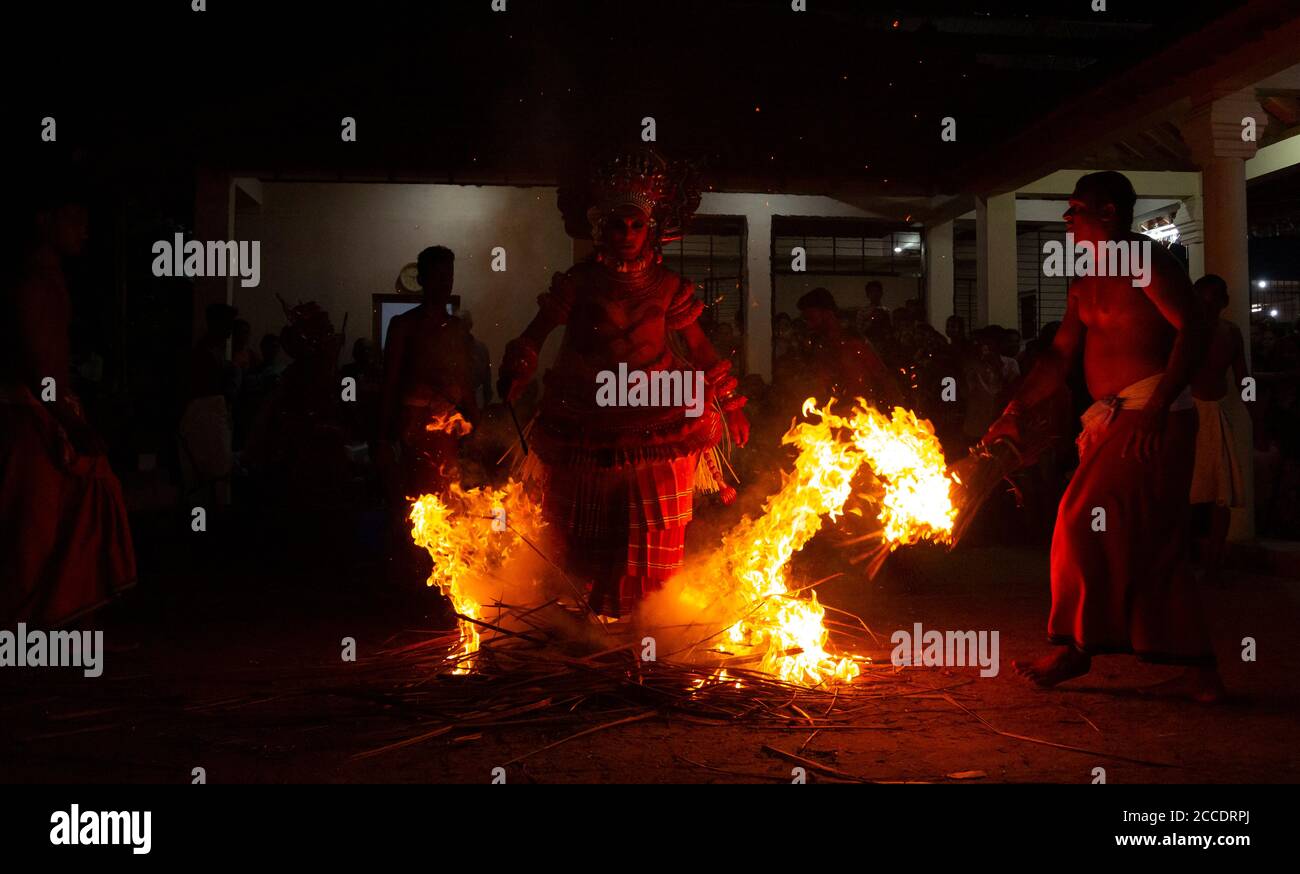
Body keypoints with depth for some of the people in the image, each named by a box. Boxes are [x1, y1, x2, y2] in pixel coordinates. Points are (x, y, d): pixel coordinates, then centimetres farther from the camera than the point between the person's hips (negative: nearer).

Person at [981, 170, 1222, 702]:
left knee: (1087, 520, -9)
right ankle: (1200, 673, 13)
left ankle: (1078, 645, 2)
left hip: (1154, 415, -9)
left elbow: (1190, 328, -17)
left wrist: (1157, 408, -25)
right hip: (1111, 419, 9)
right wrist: (1015, 412, 7)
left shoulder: (1145, 260, -6)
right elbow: (1059, 357, 18)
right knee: (1156, 548, 8)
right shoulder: (1086, 282, 20)